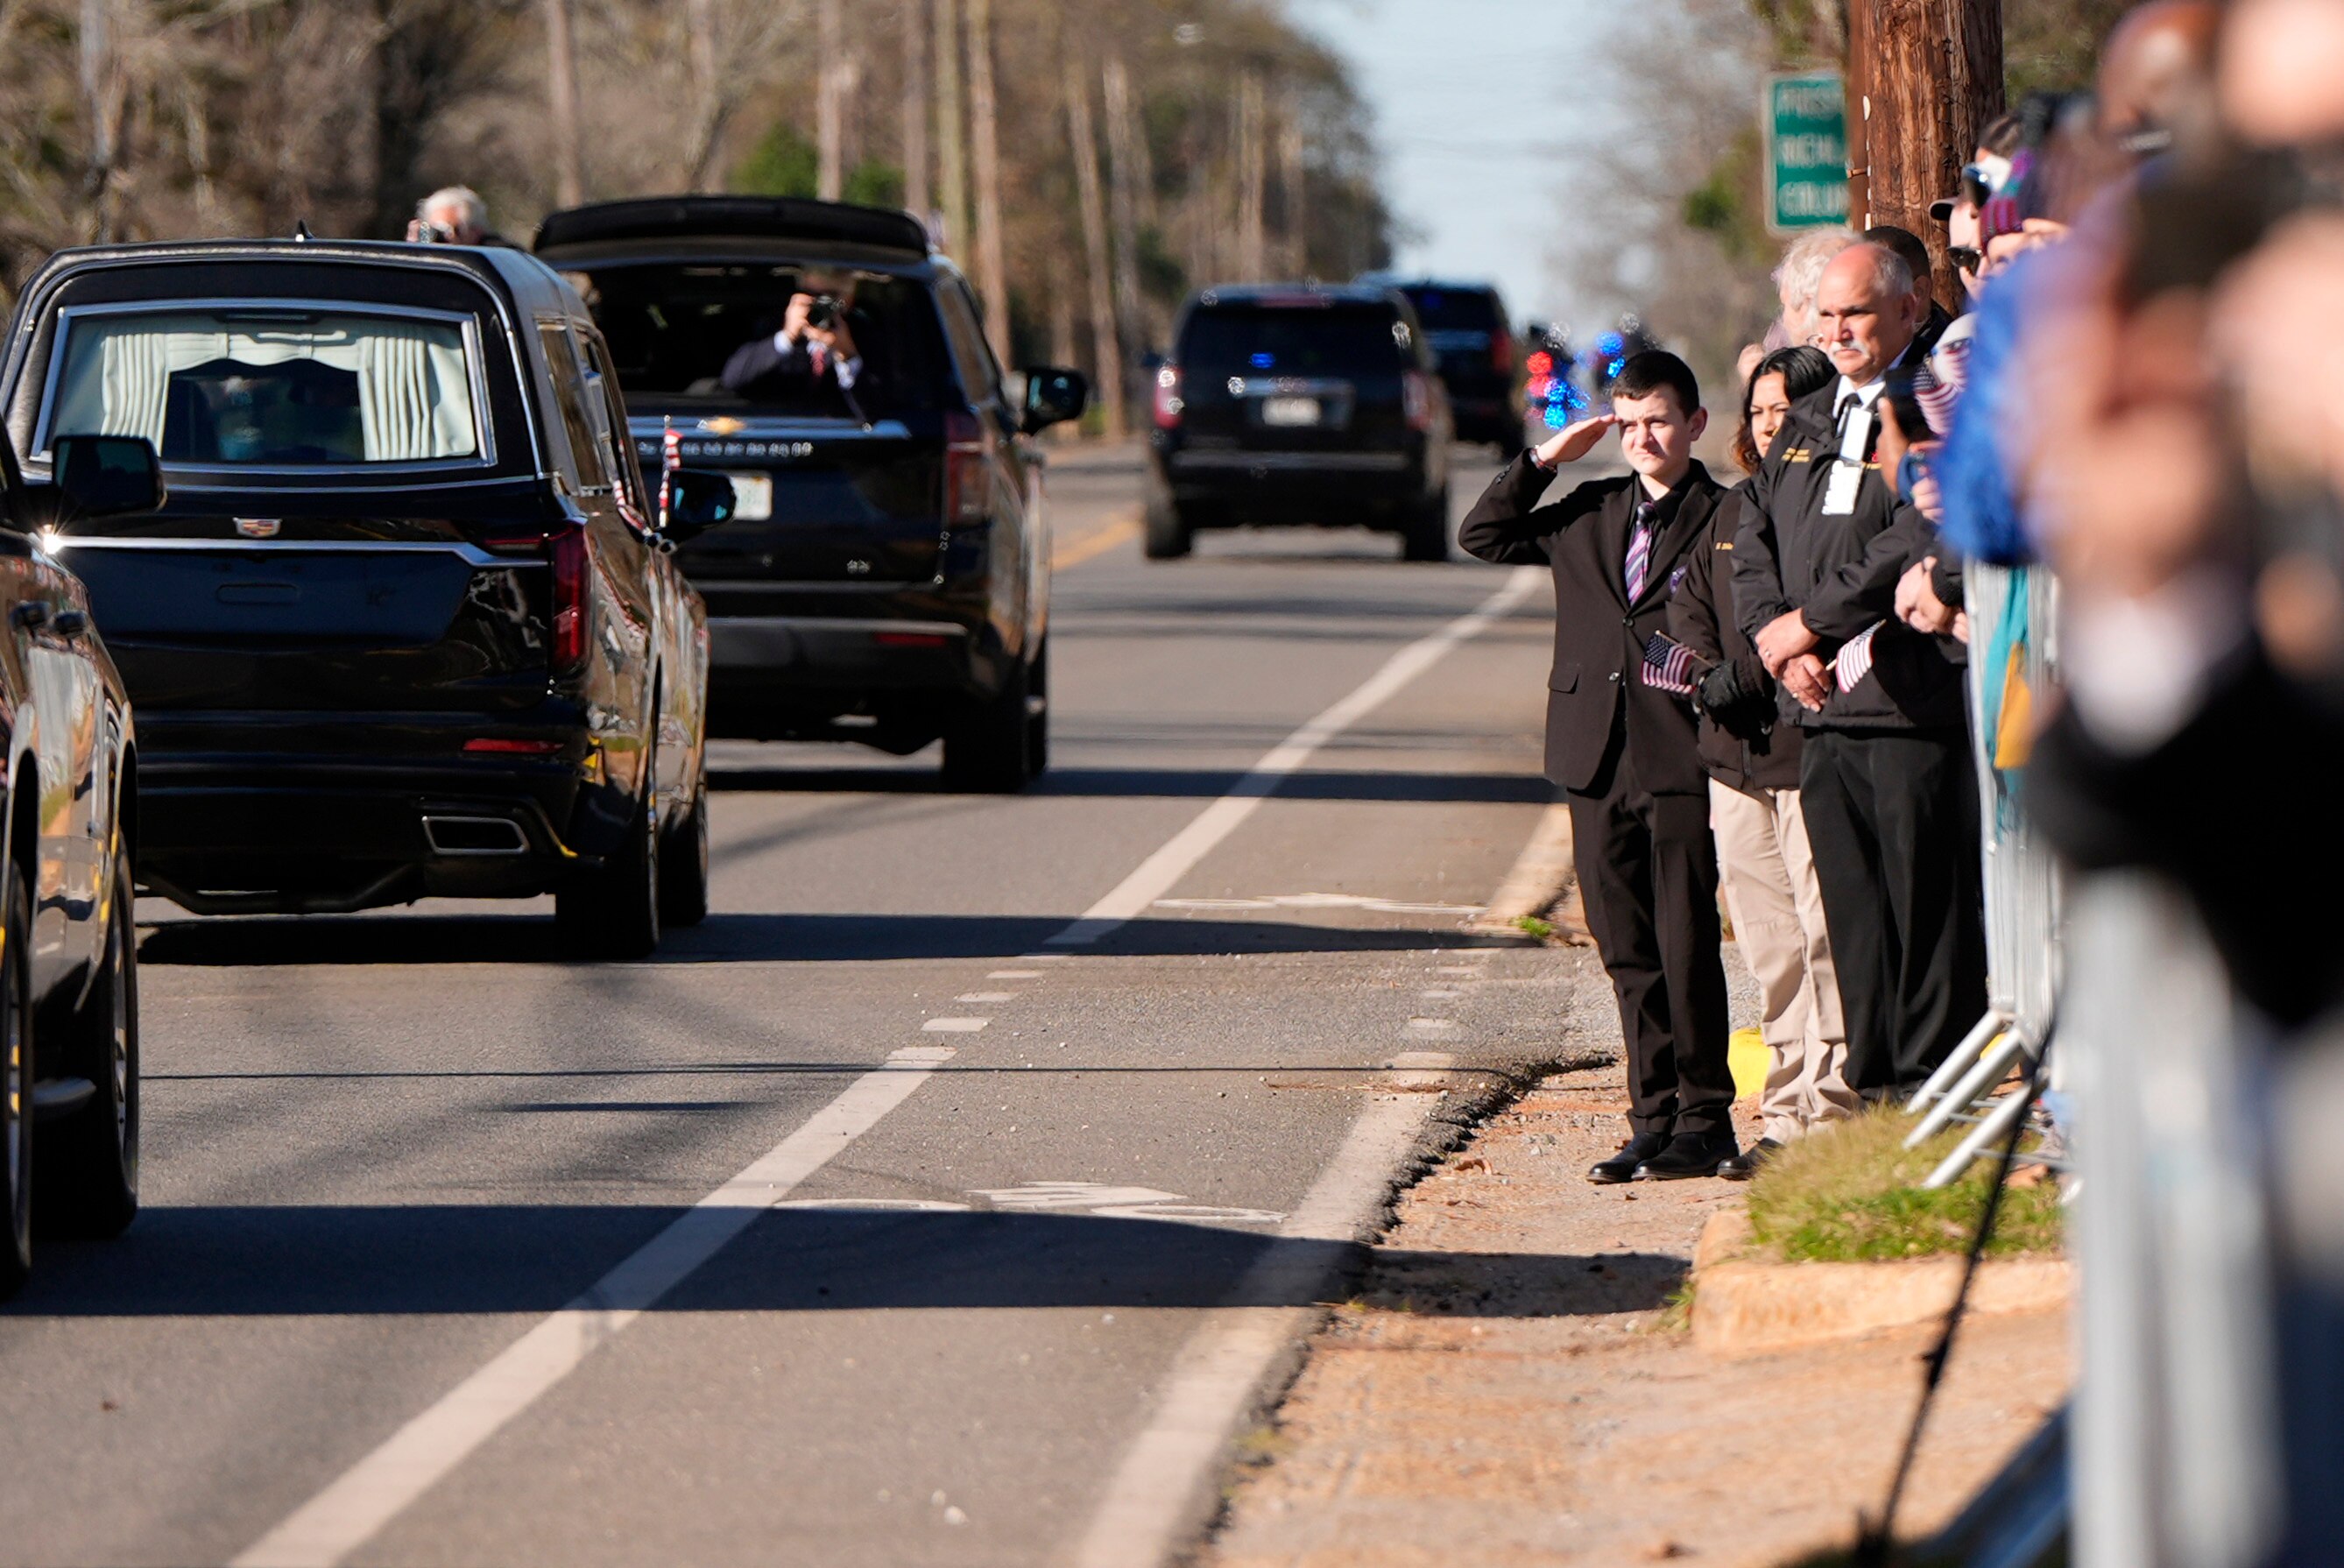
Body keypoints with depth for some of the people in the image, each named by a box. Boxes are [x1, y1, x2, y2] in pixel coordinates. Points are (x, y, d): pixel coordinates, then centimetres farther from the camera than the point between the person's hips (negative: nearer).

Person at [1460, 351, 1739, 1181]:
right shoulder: (1590, 513, 15)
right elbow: (1483, 537, 17)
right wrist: (1543, 459, 9)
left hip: (1682, 763, -5)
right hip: (1598, 762, 5)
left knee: (1687, 949, -4)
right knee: (1628, 954, 8)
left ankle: (1704, 1122, 3)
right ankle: (1654, 1120, 14)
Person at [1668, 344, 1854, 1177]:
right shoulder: (1733, 512, 18)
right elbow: (1688, 603, 20)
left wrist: (1750, 676, -17)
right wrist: (1709, 670, 1)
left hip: (1813, 755, -7)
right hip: (1735, 760, 7)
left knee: (1826, 936, -8)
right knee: (1769, 947, 10)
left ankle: (1833, 1106, -6)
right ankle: (1786, 1112, 15)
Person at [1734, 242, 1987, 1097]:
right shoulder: (1804, 426, 20)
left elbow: (1919, 538, -15)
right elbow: (1752, 548, 18)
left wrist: (1812, 622, -11)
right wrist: (1778, 641, -1)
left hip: (1914, 706, -7)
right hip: (1820, 709, 7)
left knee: (1930, 920, -5)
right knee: (1853, 923, 8)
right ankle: (1872, 1097, 13)